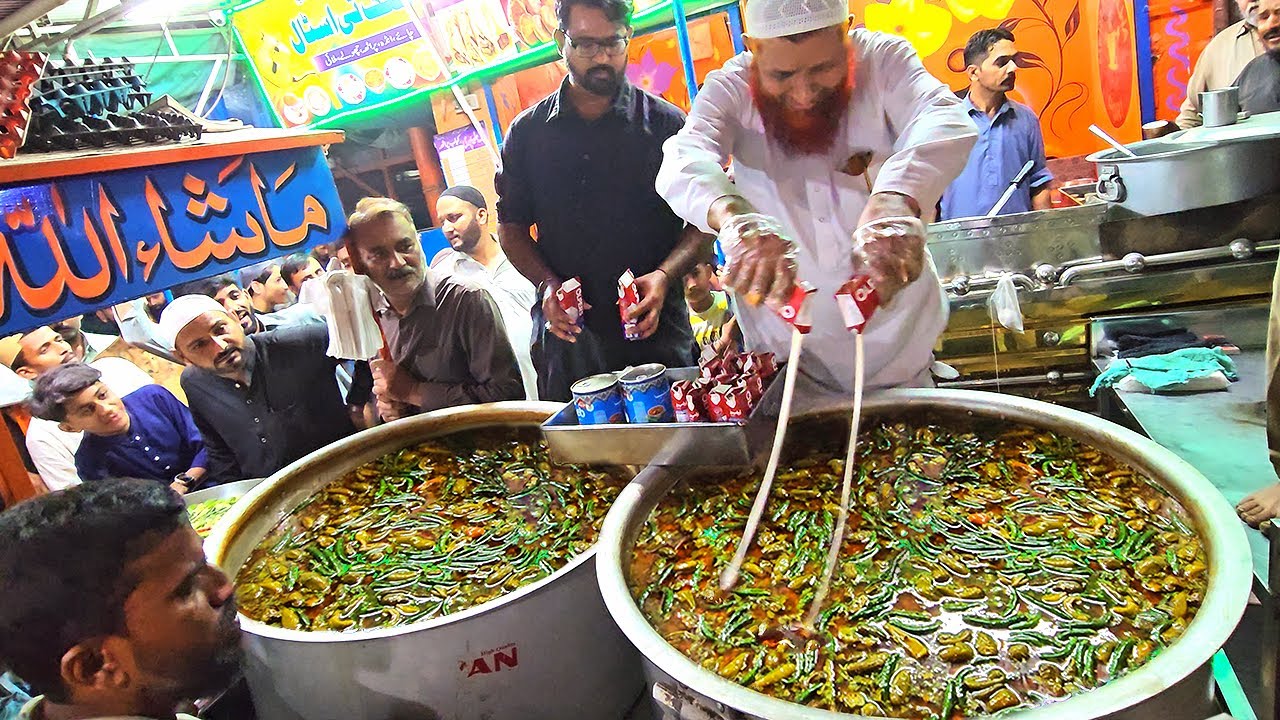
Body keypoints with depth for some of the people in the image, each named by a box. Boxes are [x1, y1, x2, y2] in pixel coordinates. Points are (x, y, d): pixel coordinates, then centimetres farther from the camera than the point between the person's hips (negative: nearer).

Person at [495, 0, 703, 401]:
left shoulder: (665, 123, 1)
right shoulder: (527, 133, 7)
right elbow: (511, 226, 12)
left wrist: (664, 275, -17)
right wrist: (547, 284, -6)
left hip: (654, 327, -1)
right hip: (565, 332, 2)